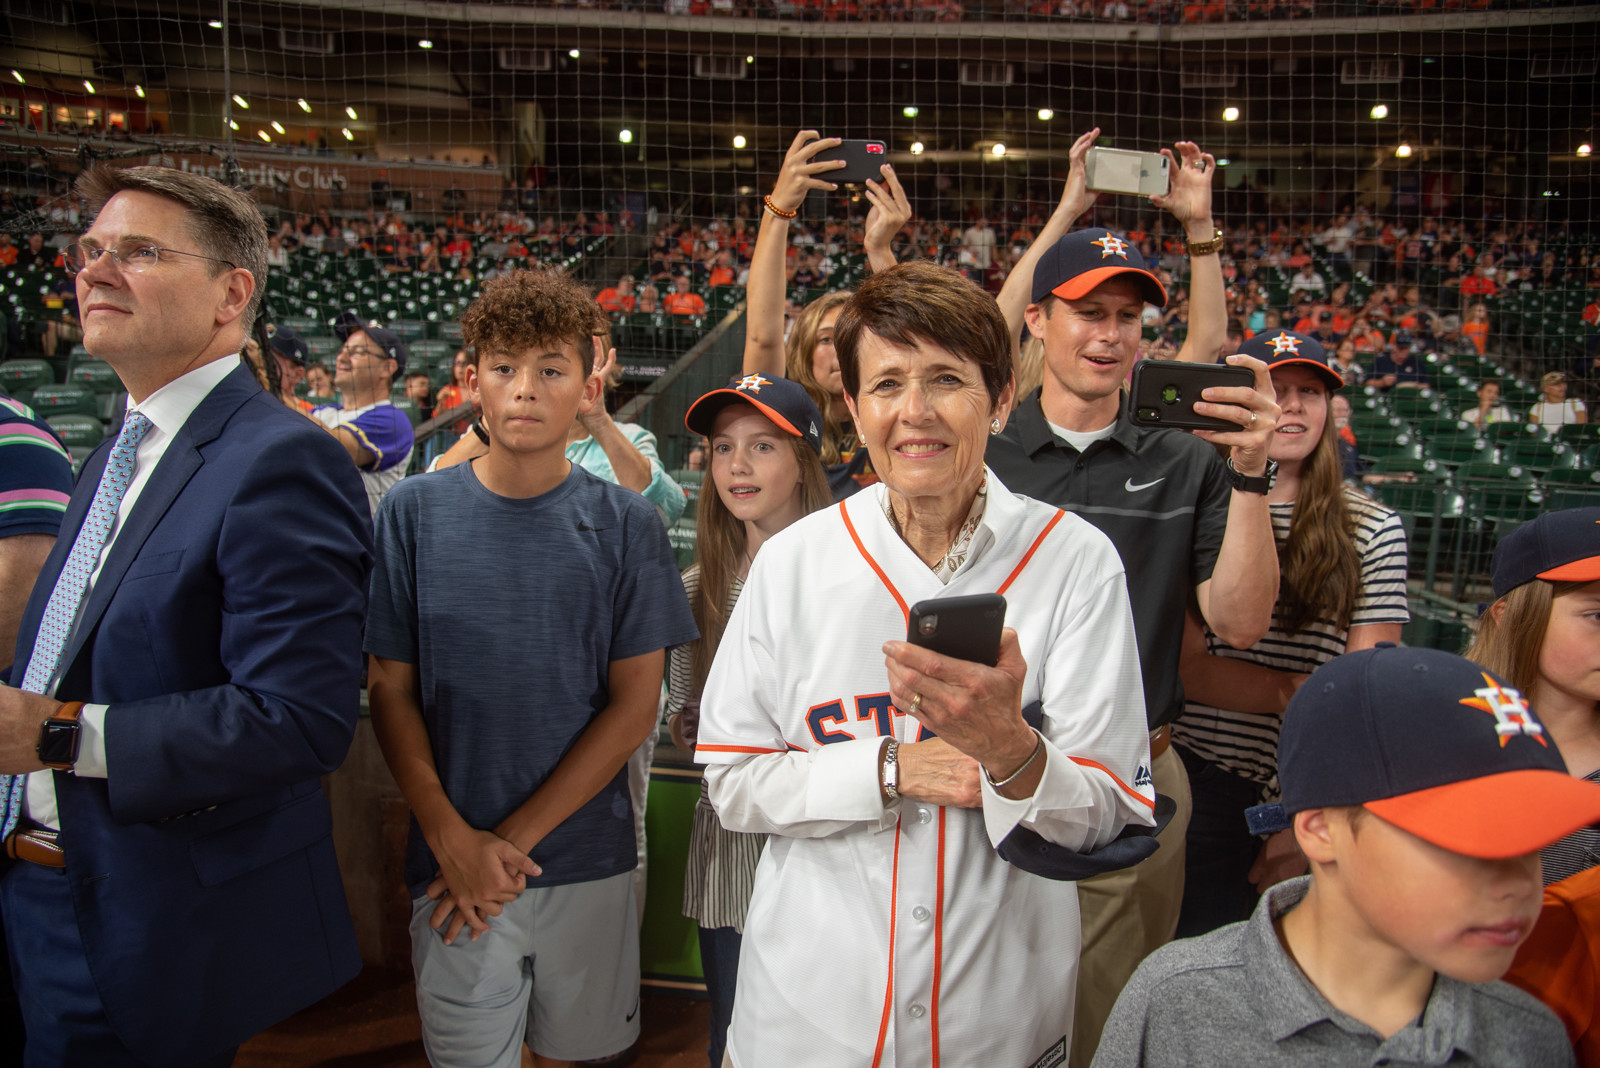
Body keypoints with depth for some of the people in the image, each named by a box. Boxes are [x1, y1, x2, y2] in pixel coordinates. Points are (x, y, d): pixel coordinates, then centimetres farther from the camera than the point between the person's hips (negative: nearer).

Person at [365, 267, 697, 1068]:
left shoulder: (625, 524, -4)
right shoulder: (414, 513, -2)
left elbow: (635, 706, -5)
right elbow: (390, 689, -1)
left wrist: (517, 838, -10)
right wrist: (452, 837, -11)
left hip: (587, 860, 1)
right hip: (453, 864, 0)